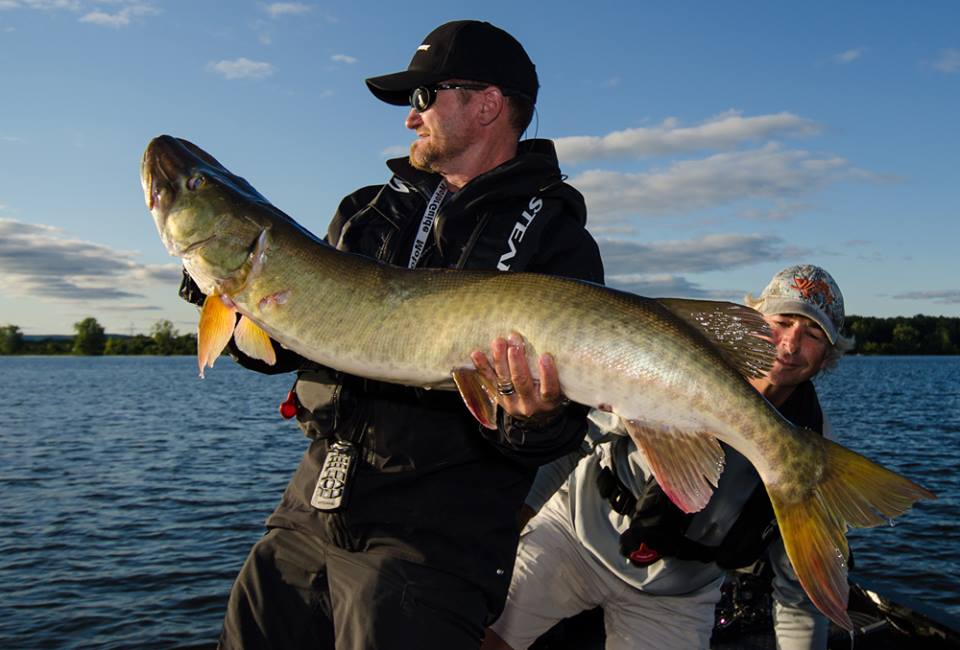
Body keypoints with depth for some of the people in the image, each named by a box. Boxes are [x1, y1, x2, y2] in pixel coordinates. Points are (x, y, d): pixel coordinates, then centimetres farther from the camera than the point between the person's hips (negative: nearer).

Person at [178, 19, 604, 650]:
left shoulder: (556, 240, -5)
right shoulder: (368, 212, 13)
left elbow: (561, 429, -12)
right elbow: (279, 346, 15)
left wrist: (534, 418, -33)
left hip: (434, 538, -6)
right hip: (310, 507, 6)